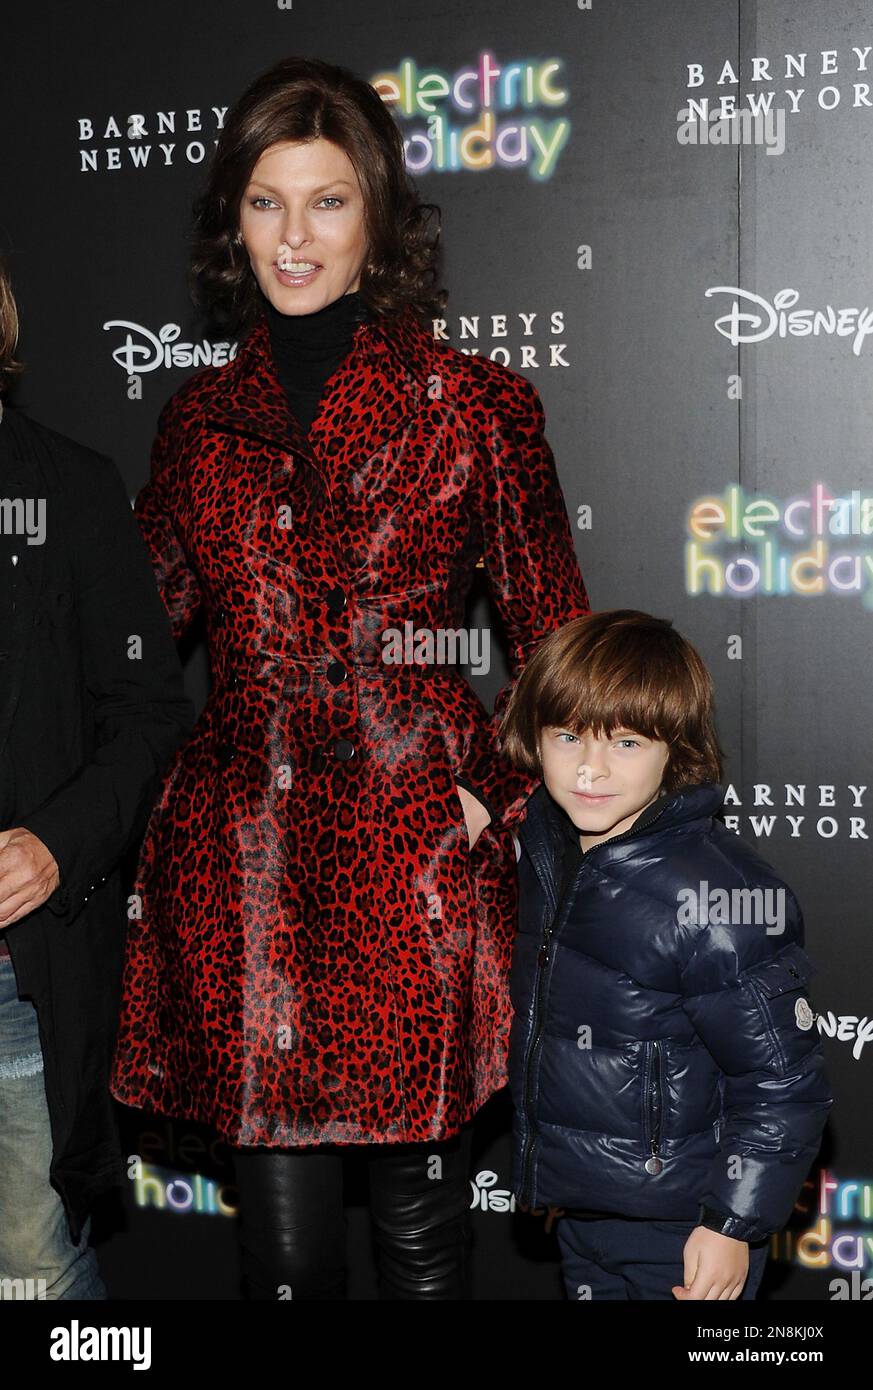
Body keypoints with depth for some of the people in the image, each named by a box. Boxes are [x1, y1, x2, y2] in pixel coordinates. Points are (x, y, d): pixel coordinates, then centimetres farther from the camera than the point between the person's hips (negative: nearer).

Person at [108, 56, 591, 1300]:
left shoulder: (472, 405, 1)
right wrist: (151, 784, 5)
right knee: (279, 1232, 11)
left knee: (421, 1225, 8)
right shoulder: (201, 418, 10)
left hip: (418, 859, -2)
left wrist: (500, 799, -4)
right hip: (239, 866, 3)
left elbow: (556, 642, 5)